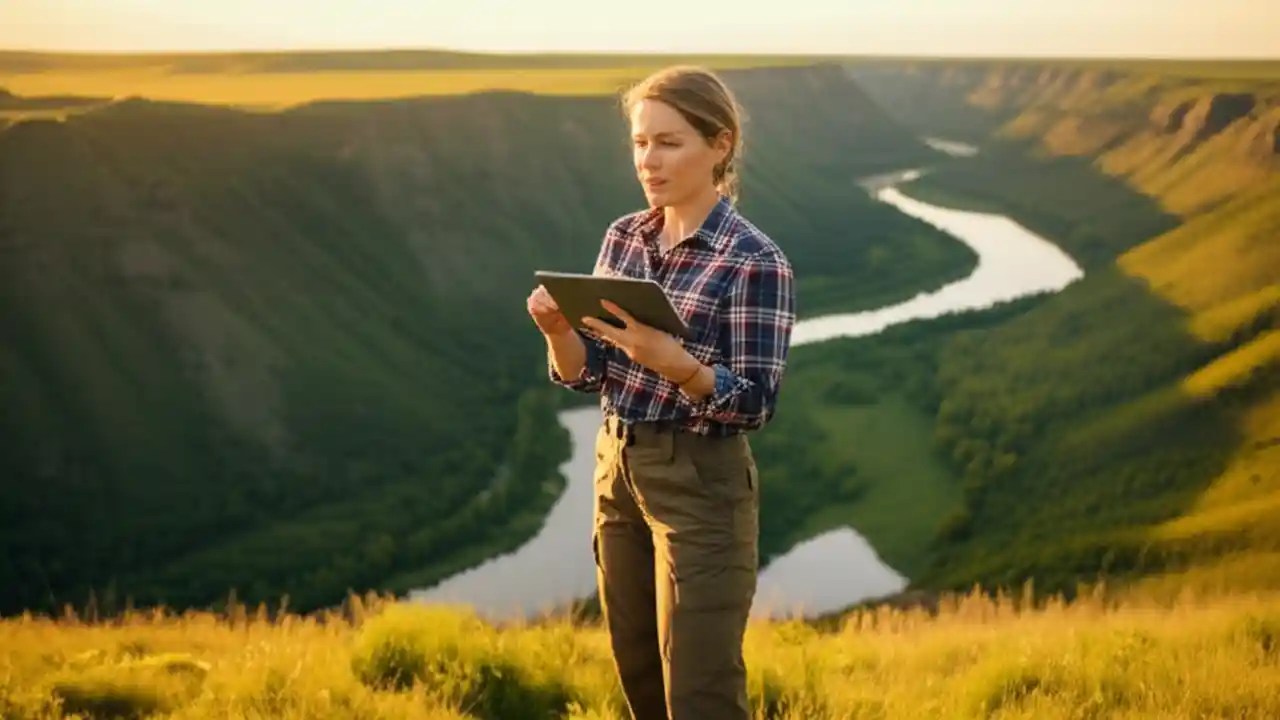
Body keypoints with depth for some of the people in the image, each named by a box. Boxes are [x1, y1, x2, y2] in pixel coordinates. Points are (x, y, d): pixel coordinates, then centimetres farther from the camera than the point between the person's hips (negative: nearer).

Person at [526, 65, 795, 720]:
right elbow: (585, 375, 5)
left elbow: (755, 402, -17)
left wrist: (668, 357, -33)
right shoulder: (623, 237, 5)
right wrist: (559, 330, -16)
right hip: (617, 469, 7)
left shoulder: (755, 261, -14)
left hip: (701, 484, -7)